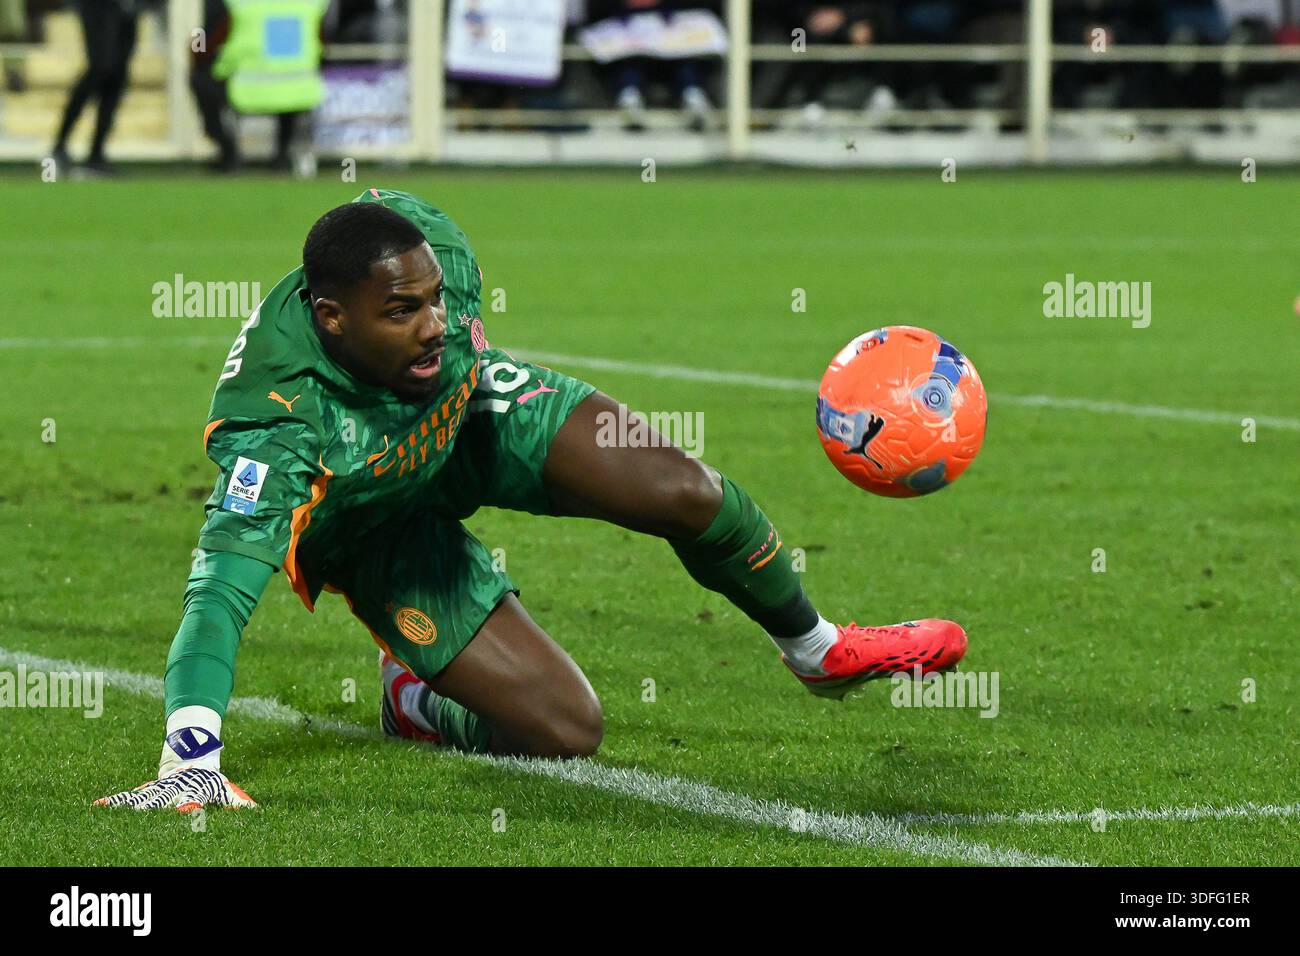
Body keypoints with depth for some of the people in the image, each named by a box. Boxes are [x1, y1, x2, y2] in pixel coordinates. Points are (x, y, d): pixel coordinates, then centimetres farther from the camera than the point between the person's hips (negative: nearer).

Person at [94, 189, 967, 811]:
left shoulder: (425, 242, -31)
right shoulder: (278, 427, -45)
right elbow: (222, 586, -52)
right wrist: (190, 765, -62)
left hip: (474, 416, 4)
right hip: (382, 531, -4)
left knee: (684, 492, -18)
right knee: (567, 731, -16)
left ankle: (817, 649, 13)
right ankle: (416, 702, 18)